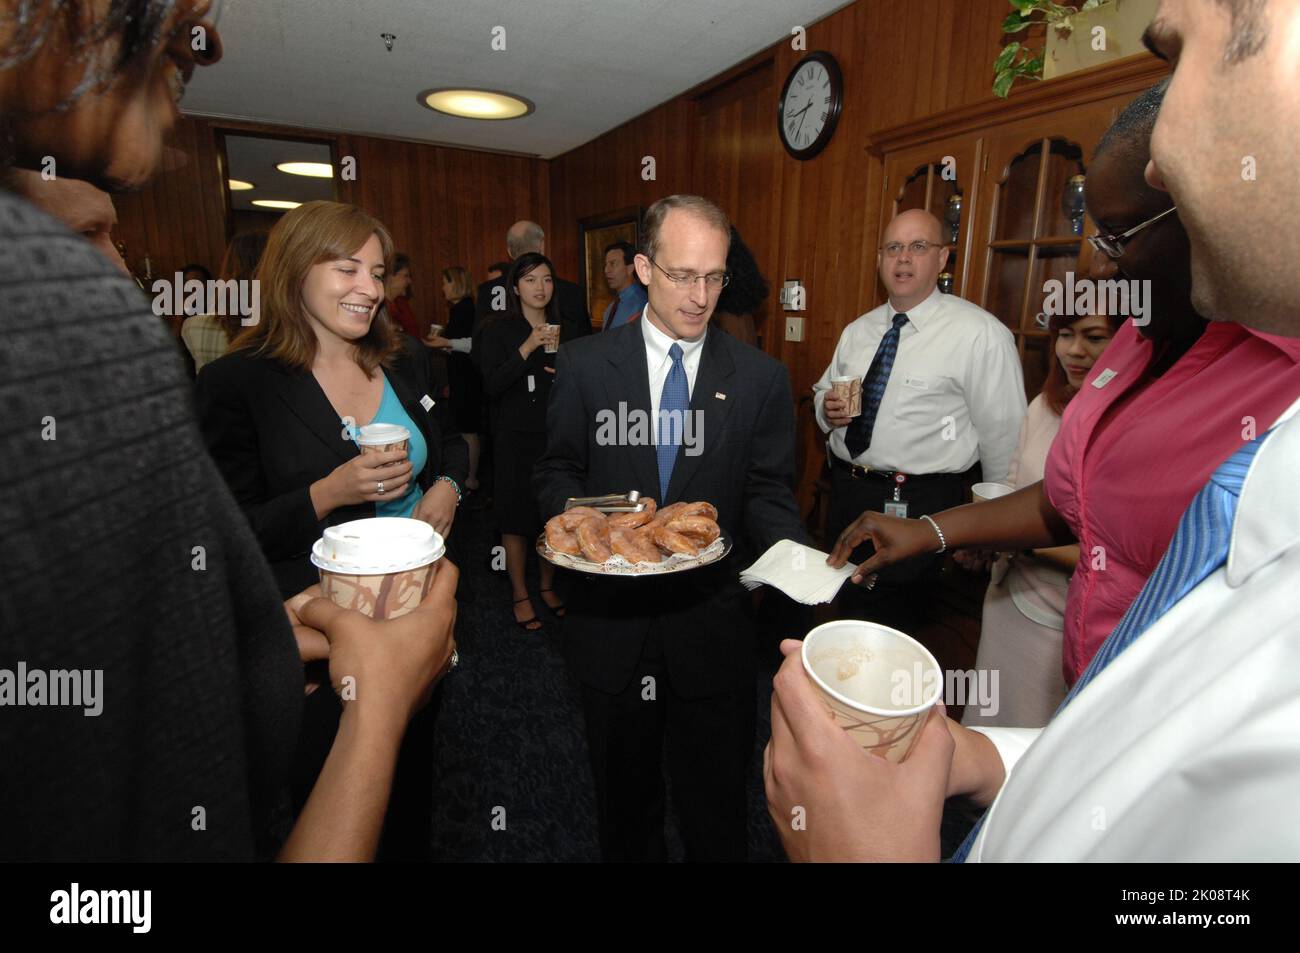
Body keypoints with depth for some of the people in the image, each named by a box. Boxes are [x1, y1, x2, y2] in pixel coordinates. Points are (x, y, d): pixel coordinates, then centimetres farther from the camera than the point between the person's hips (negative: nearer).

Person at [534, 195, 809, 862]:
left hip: (712, 626, 0)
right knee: (624, 795, 23)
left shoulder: (761, 379, -2)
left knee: (715, 805, 18)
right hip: (612, 622, 1)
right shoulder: (584, 365, -3)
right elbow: (556, 473, 3)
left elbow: (769, 495, -1)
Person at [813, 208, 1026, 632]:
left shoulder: (981, 334, -12)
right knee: (845, 613, 18)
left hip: (917, 506, -6)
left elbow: (1002, 436, -9)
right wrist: (827, 409, -4)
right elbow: (822, 391, 20)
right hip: (843, 491, 6)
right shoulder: (858, 330, 8)